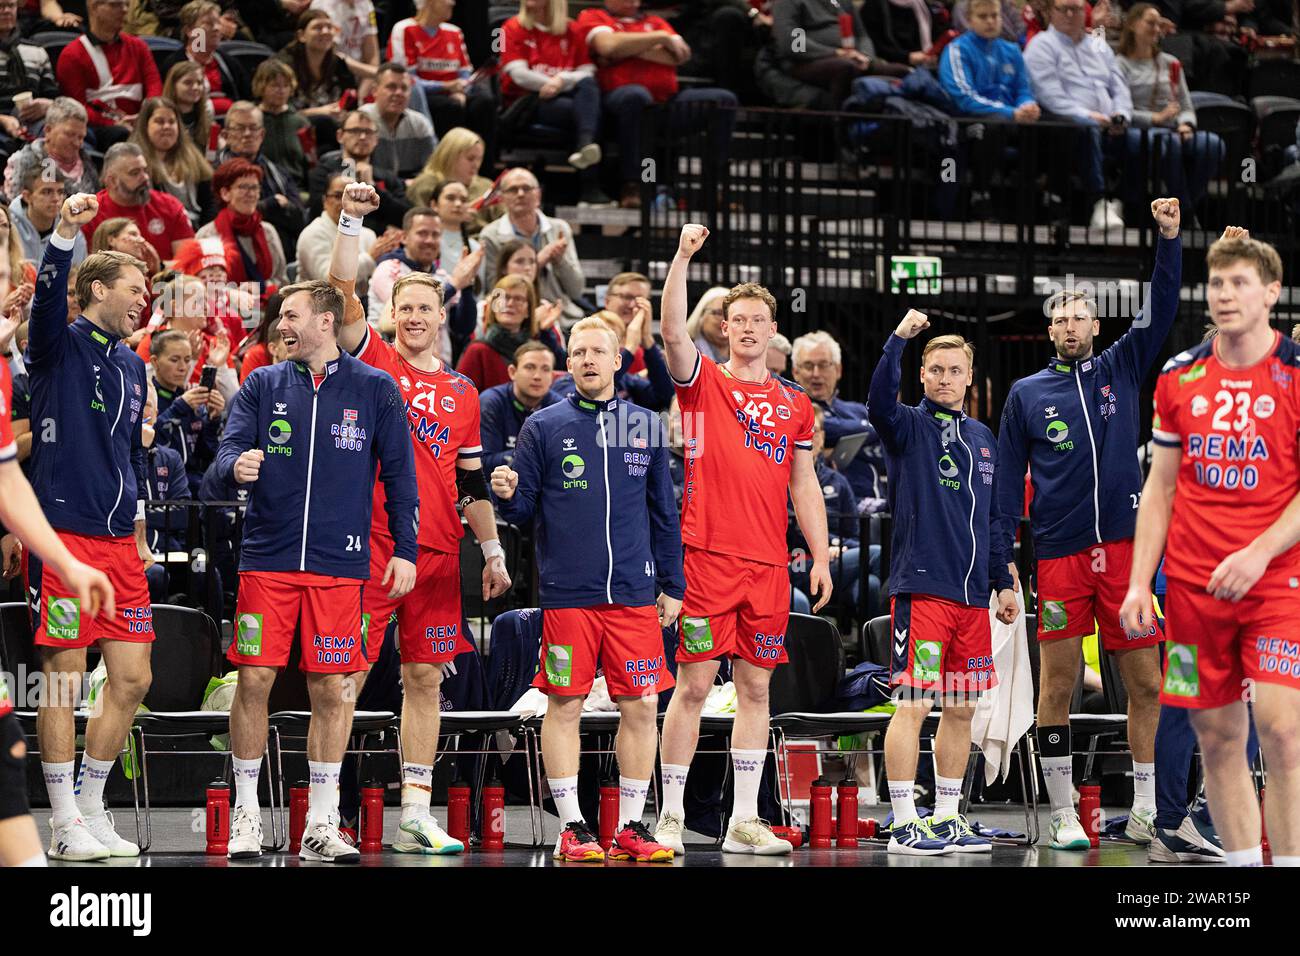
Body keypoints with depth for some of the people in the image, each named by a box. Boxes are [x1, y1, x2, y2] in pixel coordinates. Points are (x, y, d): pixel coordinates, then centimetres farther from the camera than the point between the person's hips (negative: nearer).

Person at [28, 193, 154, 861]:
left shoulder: (132, 365, 18)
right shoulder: (62, 344, -2)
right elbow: (48, 298, -23)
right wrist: (65, 233, -39)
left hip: (119, 542, 7)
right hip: (63, 535, -7)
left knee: (132, 678, 4)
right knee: (64, 676, -4)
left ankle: (90, 807, 16)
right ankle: (66, 825, 2)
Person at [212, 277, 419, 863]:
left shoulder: (374, 389, 5)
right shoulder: (263, 385, 8)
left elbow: (398, 474, 7)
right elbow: (229, 449, 0)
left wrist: (405, 551, 2)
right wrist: (236, 465, -24)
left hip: (339, 565, -1)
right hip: (268, 560, 1)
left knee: (331, 689, 1)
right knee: (253, 681, -2)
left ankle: (321, 825, 9)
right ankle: (246, 814, 11)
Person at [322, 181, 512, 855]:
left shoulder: (462, 392, 15)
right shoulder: (373, 362, 4)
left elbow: (472, 482, 18)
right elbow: (342, 290, -10)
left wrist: (493, 553, 14)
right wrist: (351, 220, -17)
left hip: (438, 549, 4)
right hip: (369, 541, -4)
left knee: (425, 676, 5)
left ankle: (415, 814, 9)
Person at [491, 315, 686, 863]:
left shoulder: (646, 427, 11)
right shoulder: (544, 427, 4)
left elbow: (663, 513, 15)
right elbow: (523, 509, 4)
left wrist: (672, 584, 13)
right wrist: (507, 494, -18)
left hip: (635, 592, 2)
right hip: (567, 592, -2)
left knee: (641, 706, 1)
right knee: (565, 705, -1)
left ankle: (631, 827, 10)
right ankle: (571, 828, 7)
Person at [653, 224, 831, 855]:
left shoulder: (794, 402, 15)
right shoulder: (703, 382, 4)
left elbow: (804, 484, 16)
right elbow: (673, 333, -14)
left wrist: (820, 555, 9)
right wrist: (683, 258, -23)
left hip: (769, 564, 4)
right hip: (706, 555, -4)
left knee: (755, 688, 6)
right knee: (693, 684, -4)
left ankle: (744, 822, 10)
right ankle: (671, 816, 3)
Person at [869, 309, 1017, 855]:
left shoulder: (982, 439, 17)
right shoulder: (909, 427, 0)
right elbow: (879, 403, -24)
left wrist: (1003, 581, 19)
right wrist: (899, 339, -32)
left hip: (972, 594, 6)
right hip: (921, 587, -6)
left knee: (961, 709, 9)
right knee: (913, 704, -8)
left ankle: (946, 819, 17)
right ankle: (904, 825, -6)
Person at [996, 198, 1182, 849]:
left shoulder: (1122, 370, 11)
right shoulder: (1026, 395, 9)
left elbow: (1161, 313, 1)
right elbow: (1007, 478, 8)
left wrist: (1170, 240, -10)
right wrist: (1002, 554, 0)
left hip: (1125, 547, 1)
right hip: (1059, 555, -1)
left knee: (1146, 682, 0)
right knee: (1058, 686, -1)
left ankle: (1144, 814, 8)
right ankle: (1064, 816, 7)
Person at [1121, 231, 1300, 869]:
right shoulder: (1179, 377, 9)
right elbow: (1161, 486, 13)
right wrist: (1139, 583, 6)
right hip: (1192, 583, 4)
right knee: (1218, 738, 4)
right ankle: (1241, 861, 11)